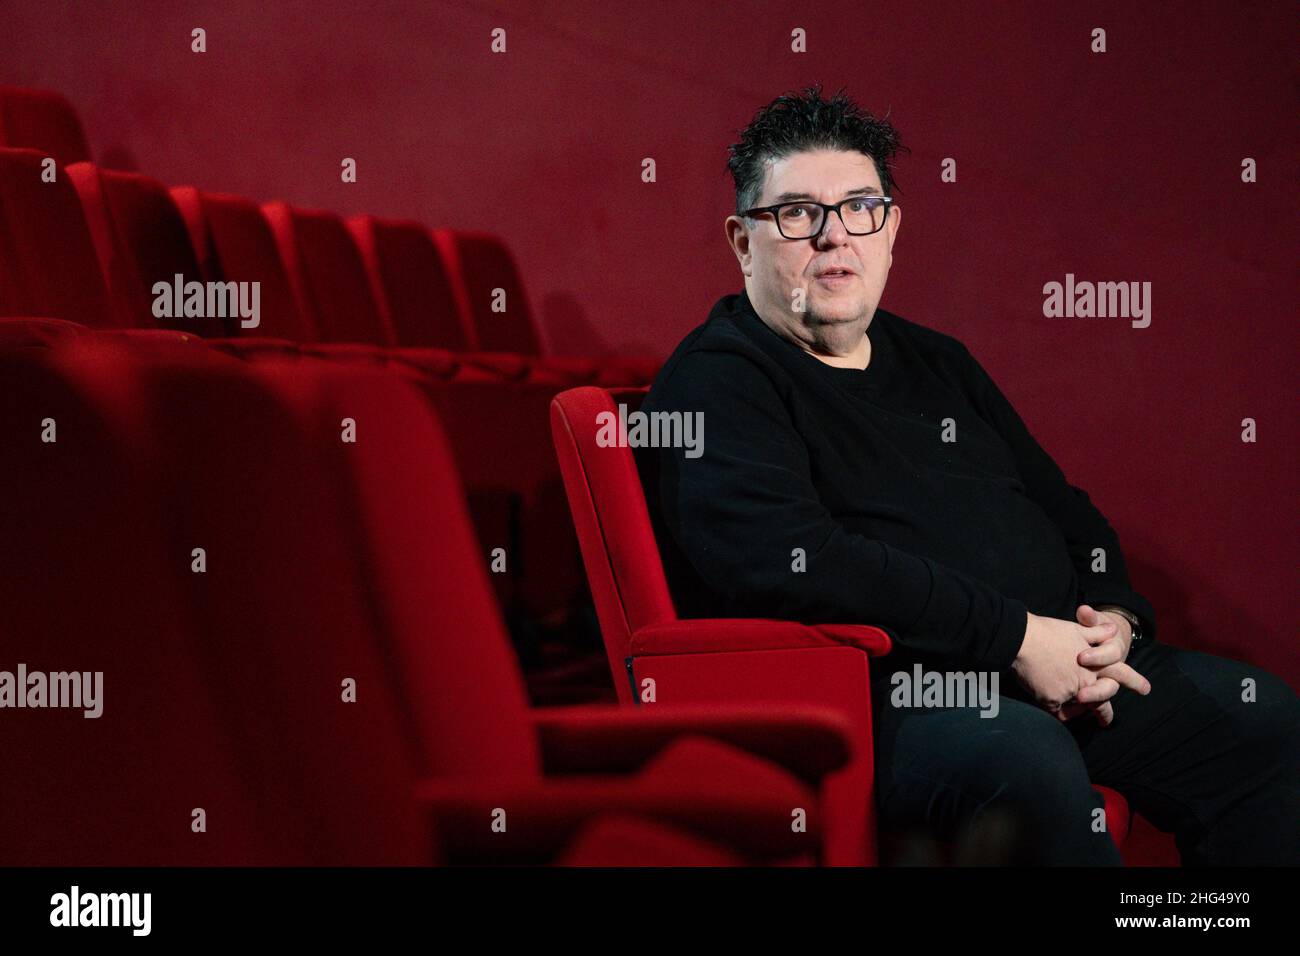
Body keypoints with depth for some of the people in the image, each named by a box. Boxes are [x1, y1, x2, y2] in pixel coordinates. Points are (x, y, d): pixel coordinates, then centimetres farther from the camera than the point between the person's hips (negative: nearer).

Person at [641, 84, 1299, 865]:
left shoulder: (936, 362, 22)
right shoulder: (715, 382, -5)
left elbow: (1065, 509, 26)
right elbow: (791, 562, -21)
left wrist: (1115, 617, 3)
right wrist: (1014, 634, -19)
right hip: (880, 690, -8)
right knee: (1022, 758, -37)